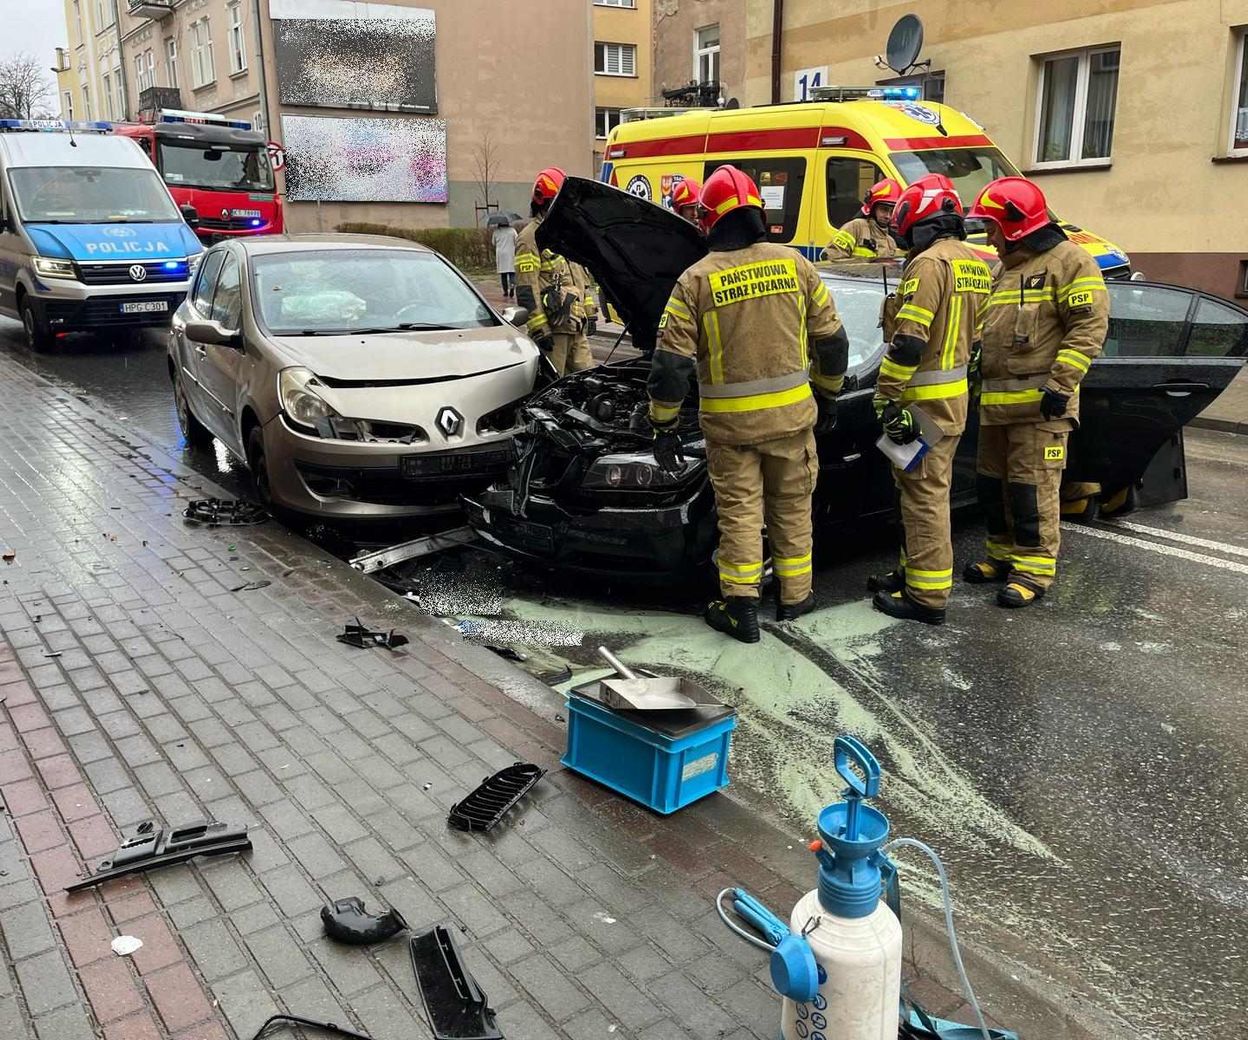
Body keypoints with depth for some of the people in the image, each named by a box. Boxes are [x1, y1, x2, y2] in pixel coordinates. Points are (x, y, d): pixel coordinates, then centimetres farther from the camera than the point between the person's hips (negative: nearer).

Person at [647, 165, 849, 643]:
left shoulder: (696, 280, -6)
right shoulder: (794, 264, 0)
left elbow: (670, 363, -9)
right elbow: (831, 339, 5)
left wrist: (664, 427, -1)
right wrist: (828, 395, 20)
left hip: (729, 420, -2)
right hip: (790, 412, 2)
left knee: (739, 509, 8)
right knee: (792, 503, 16)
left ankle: (740, 607, 10)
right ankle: (795, 595, 28)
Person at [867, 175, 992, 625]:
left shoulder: (930, 263, -16)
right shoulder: (974, 264, 14)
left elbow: (908, 340, -22)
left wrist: (886, 397, -17)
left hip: (924, 399, -10)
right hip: (956, 395, 10)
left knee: (924, 495, -4)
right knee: (929, 489, 18)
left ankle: (927, 595, 1)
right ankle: (916, 569, 30)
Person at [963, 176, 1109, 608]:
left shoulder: (1067, 261, -7)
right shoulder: (1004, 268, 21)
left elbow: (1089, 327, -14)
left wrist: (1060, 383, -20)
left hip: (1040, 401, -9)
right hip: (996, 399, 9)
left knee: (1033, 486, -6)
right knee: (993, 481, 13)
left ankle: (1035, 568, 2)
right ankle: (1003, 554, 27)